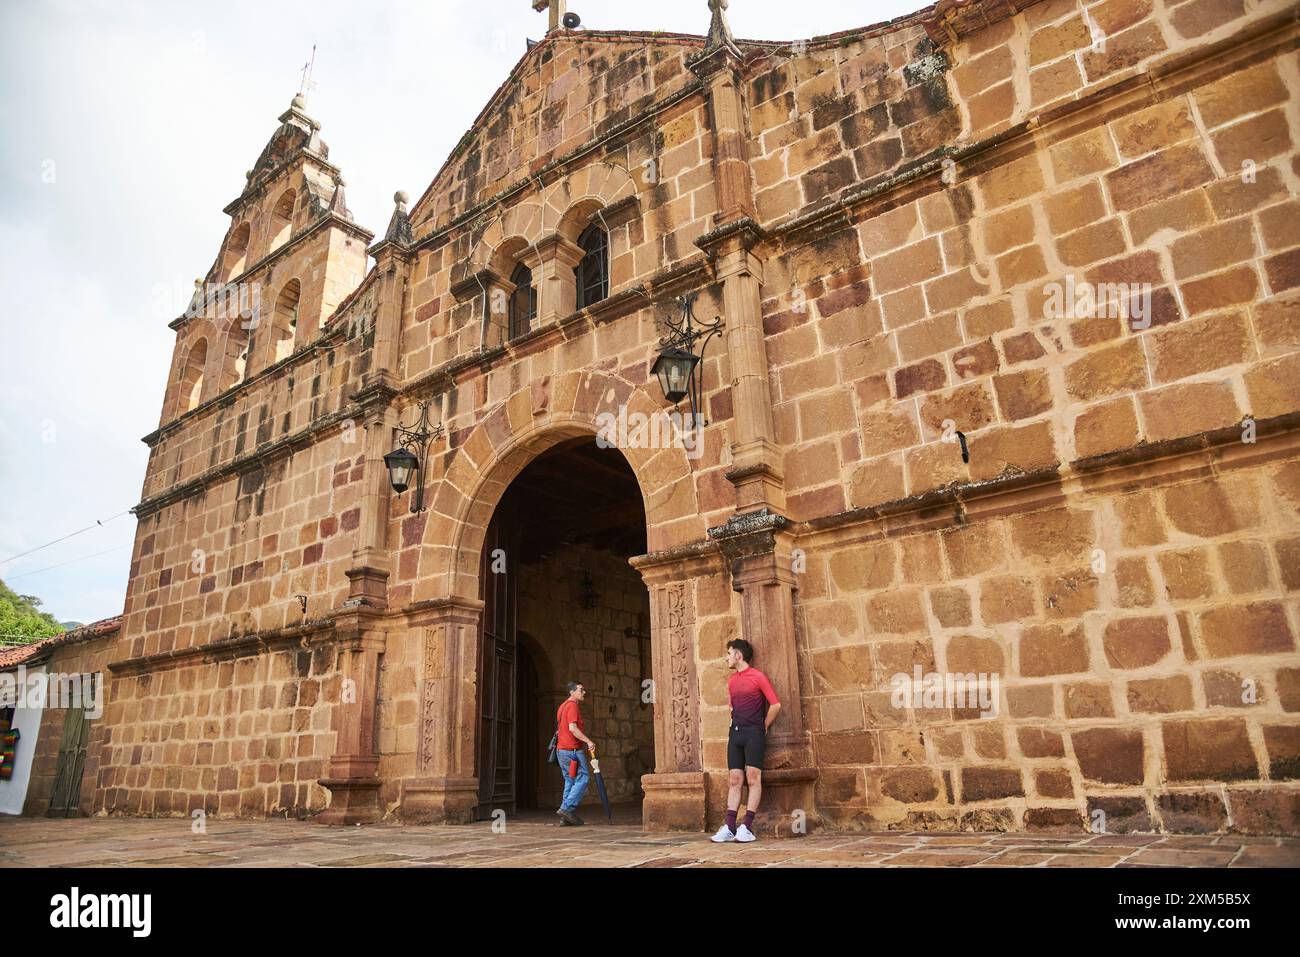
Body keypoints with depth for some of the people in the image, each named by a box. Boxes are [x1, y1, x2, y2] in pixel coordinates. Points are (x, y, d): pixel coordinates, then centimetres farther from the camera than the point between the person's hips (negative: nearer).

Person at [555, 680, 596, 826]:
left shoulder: (563, 706, 20)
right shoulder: (573, 705, -11)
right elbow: (572, 728, -23)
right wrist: (588, 741, -23)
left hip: (561, 749, 10)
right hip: (573, 750, -10)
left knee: (570, 782, 10)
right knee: (583, 778, -6)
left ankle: (566, 818, 9)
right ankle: (567, 808, -11)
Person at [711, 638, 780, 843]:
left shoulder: (757, 677, -4)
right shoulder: (731, 680, 15)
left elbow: (775, 705, -5)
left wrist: (762, 727, 1)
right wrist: (736, 722, 15)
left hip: (753, 733, -6)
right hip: (735, 732, 6)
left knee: (753, 778, -7)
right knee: (734, 780, 3)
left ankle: (747, 827, -7)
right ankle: (730, 827, 2)